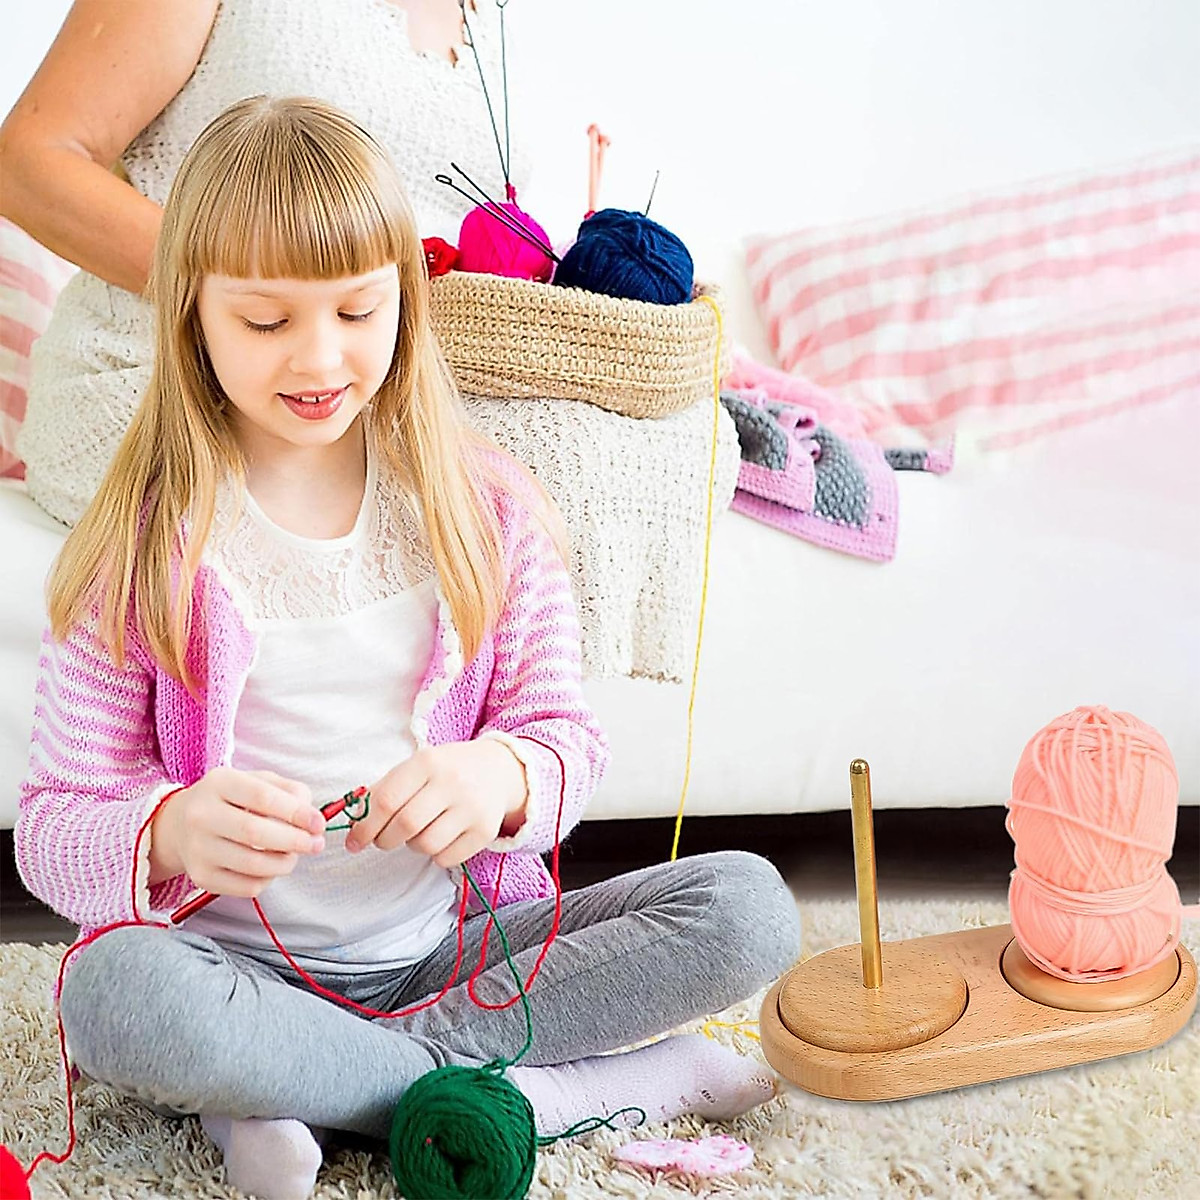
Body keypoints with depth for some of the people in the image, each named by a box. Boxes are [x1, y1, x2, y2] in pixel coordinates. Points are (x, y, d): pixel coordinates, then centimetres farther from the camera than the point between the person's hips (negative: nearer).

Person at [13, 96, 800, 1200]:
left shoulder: (482, 506, 3)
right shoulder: (144, 547, -4)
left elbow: (563, 731, 4)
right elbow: (53, 826, -6)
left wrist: (502, 774, -21)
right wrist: (173, 833, -29)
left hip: (451, 945, 3)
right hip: (246, 968, -2)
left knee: (749, 908, -18)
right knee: (114, 992, -36)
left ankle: (294, 1098, -18)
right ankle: (570, 1087, -21)